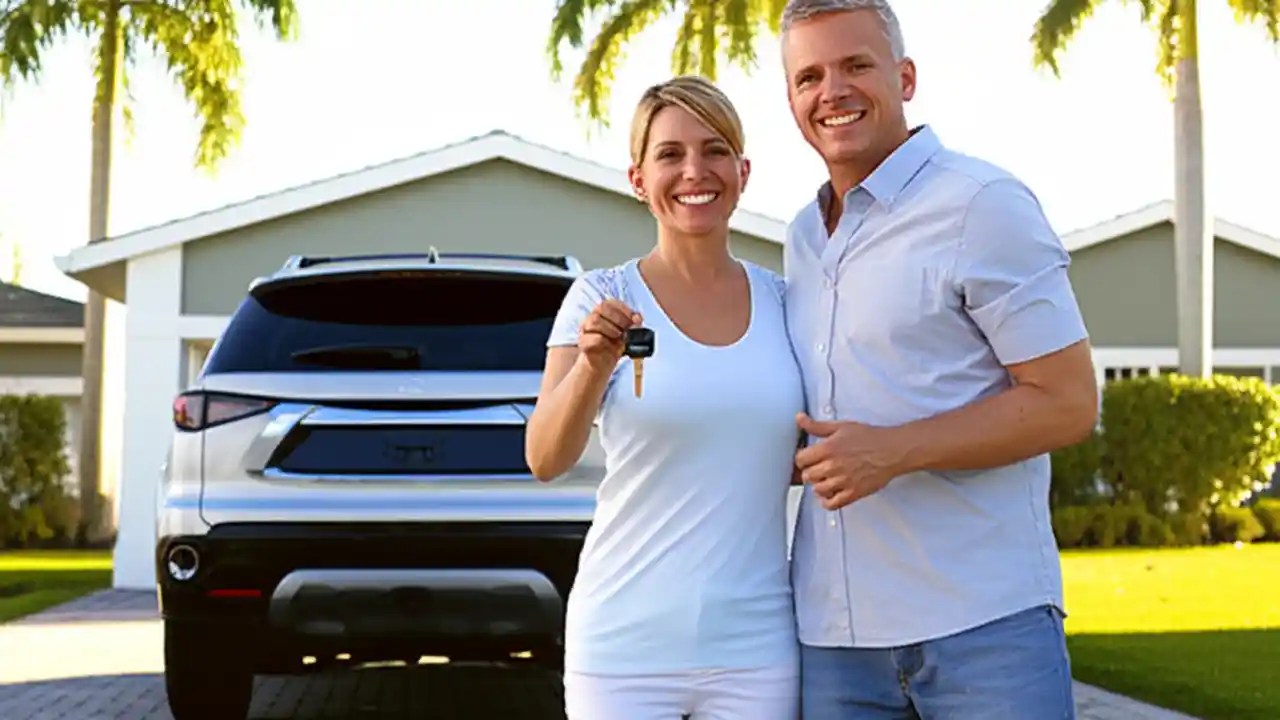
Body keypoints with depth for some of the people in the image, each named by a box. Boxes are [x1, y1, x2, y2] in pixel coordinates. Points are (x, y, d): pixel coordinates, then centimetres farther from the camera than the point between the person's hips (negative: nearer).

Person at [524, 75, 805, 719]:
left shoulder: (782, 300, 5)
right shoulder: (603, 297, -4)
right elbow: (545, 460, -15)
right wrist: (593, 366, -31)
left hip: (755, 644, 3)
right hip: (625, 643, -2)